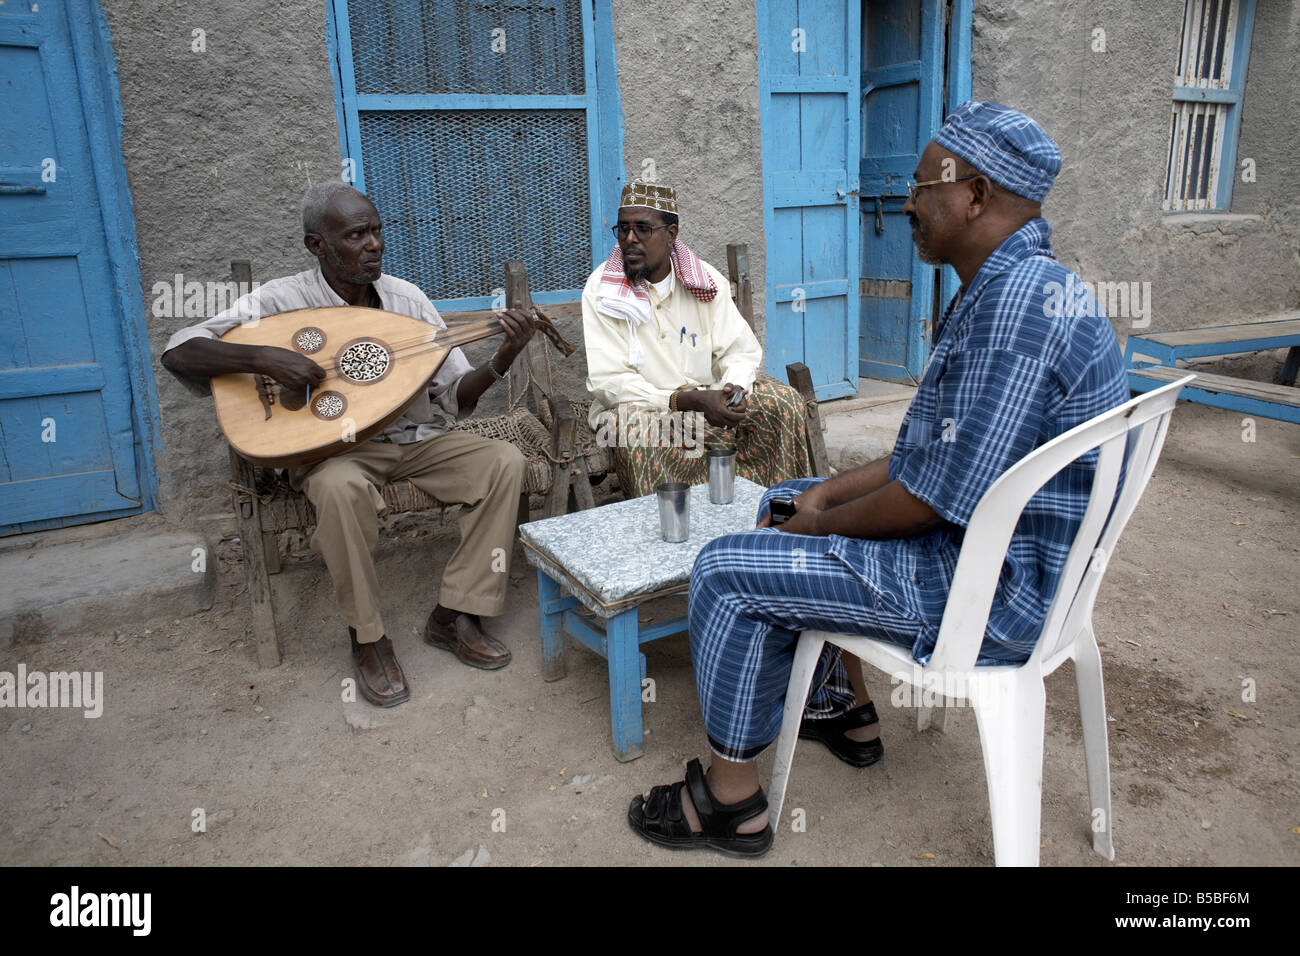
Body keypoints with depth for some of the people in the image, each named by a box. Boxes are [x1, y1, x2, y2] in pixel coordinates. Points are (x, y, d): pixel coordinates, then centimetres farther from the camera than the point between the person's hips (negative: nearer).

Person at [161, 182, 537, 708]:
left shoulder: (406, 298, 1)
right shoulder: (282, 299, -9)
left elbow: (457, 395, 0)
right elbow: (179, 351, -14)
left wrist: (501, 360, -19)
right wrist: (262, 356, -30)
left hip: (416, 438, 4)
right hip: (334, 447, -4)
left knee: (504, 460, -18)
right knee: (341, 486, -38)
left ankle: (455, 614, -10)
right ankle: (367, 636, -16)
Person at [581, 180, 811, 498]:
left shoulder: (704, 280, 3)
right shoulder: (601, 289, -8)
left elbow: (742, 350, 5)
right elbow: (608, 382, -16)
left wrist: (732, 389, -20)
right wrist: (689, 400, -26)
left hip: (706, 399, 4)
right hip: (639, 407, -4)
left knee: (784, 400, -13)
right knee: (636, 430, -38)